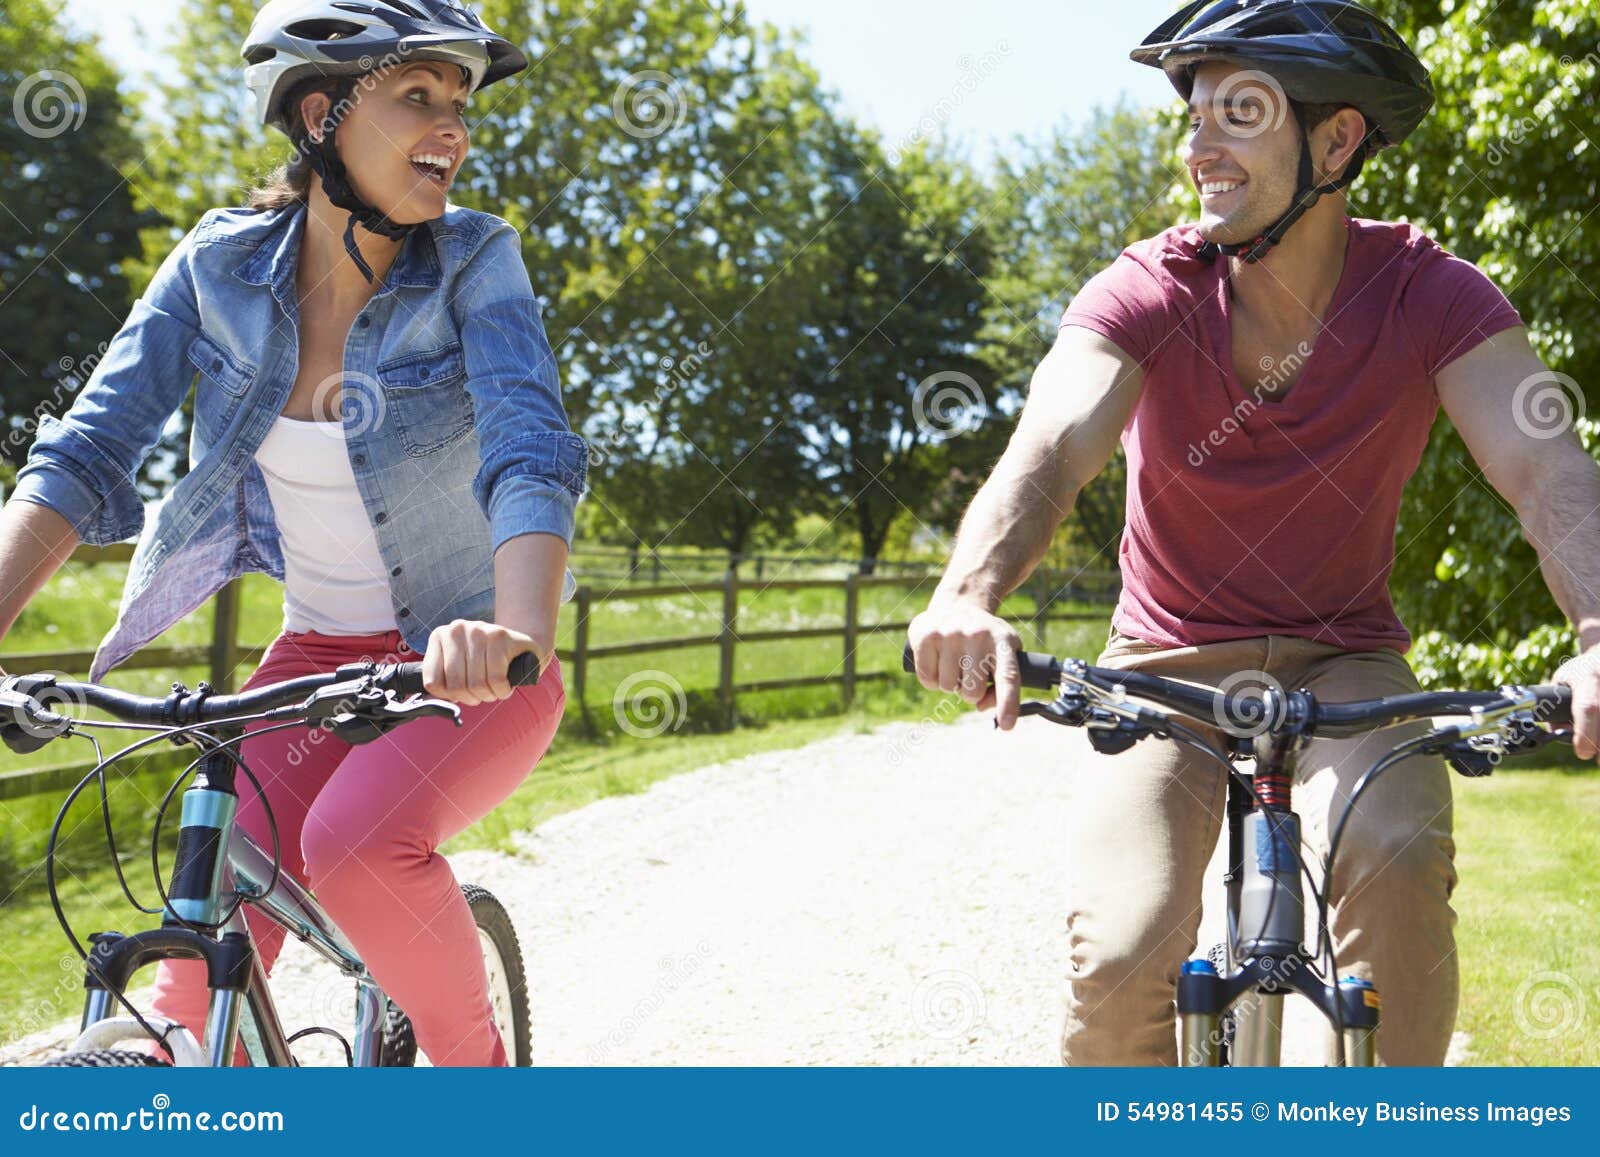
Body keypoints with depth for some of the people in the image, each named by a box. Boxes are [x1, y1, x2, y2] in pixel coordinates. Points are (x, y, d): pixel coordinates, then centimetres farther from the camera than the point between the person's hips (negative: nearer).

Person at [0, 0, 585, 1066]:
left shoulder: (474, 260, -14)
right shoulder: (220, 265, -7)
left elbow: (531, 450, -28)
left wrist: (518, 636, -48)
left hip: (468, 658, -3)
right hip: (321, 651, 3)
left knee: (356, 841, -30)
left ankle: (477, 1068, -4)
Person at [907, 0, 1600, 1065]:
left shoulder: (1432, 296, -12)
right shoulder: (1150, 293, -14)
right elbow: (1055, 441, -31)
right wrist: (970, 592, -53)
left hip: (1342, 664, 1)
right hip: (1168, 668, 0)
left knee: (1398, 858, -31)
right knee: (1122, 954, -22)